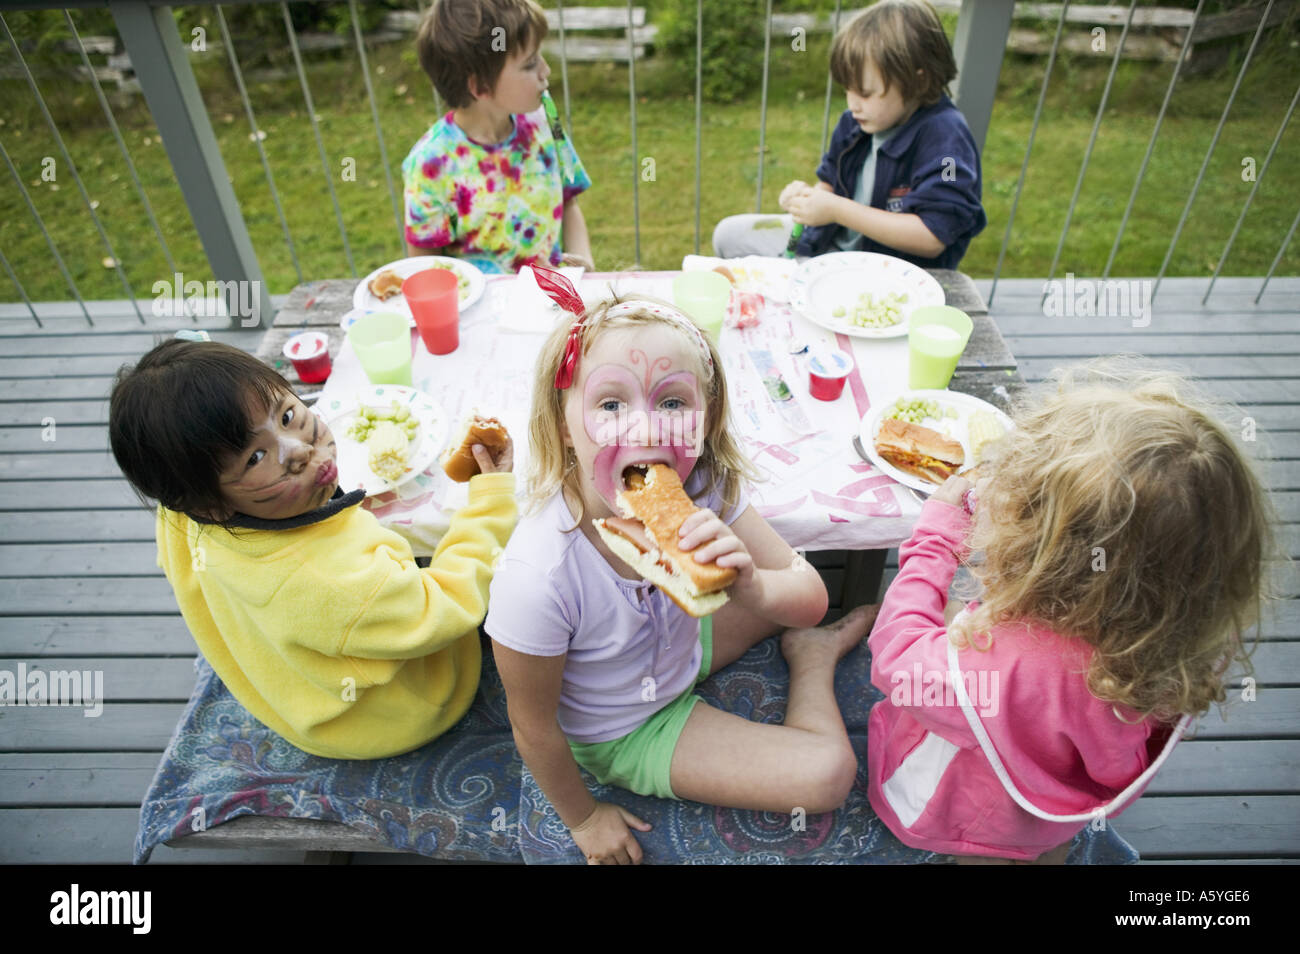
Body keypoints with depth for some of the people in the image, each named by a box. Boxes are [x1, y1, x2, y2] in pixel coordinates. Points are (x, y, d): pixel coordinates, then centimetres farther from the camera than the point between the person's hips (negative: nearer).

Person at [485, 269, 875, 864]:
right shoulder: (538, 579, -40)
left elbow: (810, 600, -19)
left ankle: (812, 648, 37)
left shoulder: (699, 487, -26)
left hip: (683, 644, 4)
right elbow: (533, 728, -22)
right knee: (828, 774, -8)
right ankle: (813, 659, 22)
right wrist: (583, 818, -3)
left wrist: (751, 588, -44)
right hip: (624, 734, -4)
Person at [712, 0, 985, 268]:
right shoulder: (854, 122, 0)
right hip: (835, 241, 8)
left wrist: (837, 210, -28)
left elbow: (931, 240, -28)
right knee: (729, 233, 10)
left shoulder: (945, 136, -21)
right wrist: (811, 196, -12)